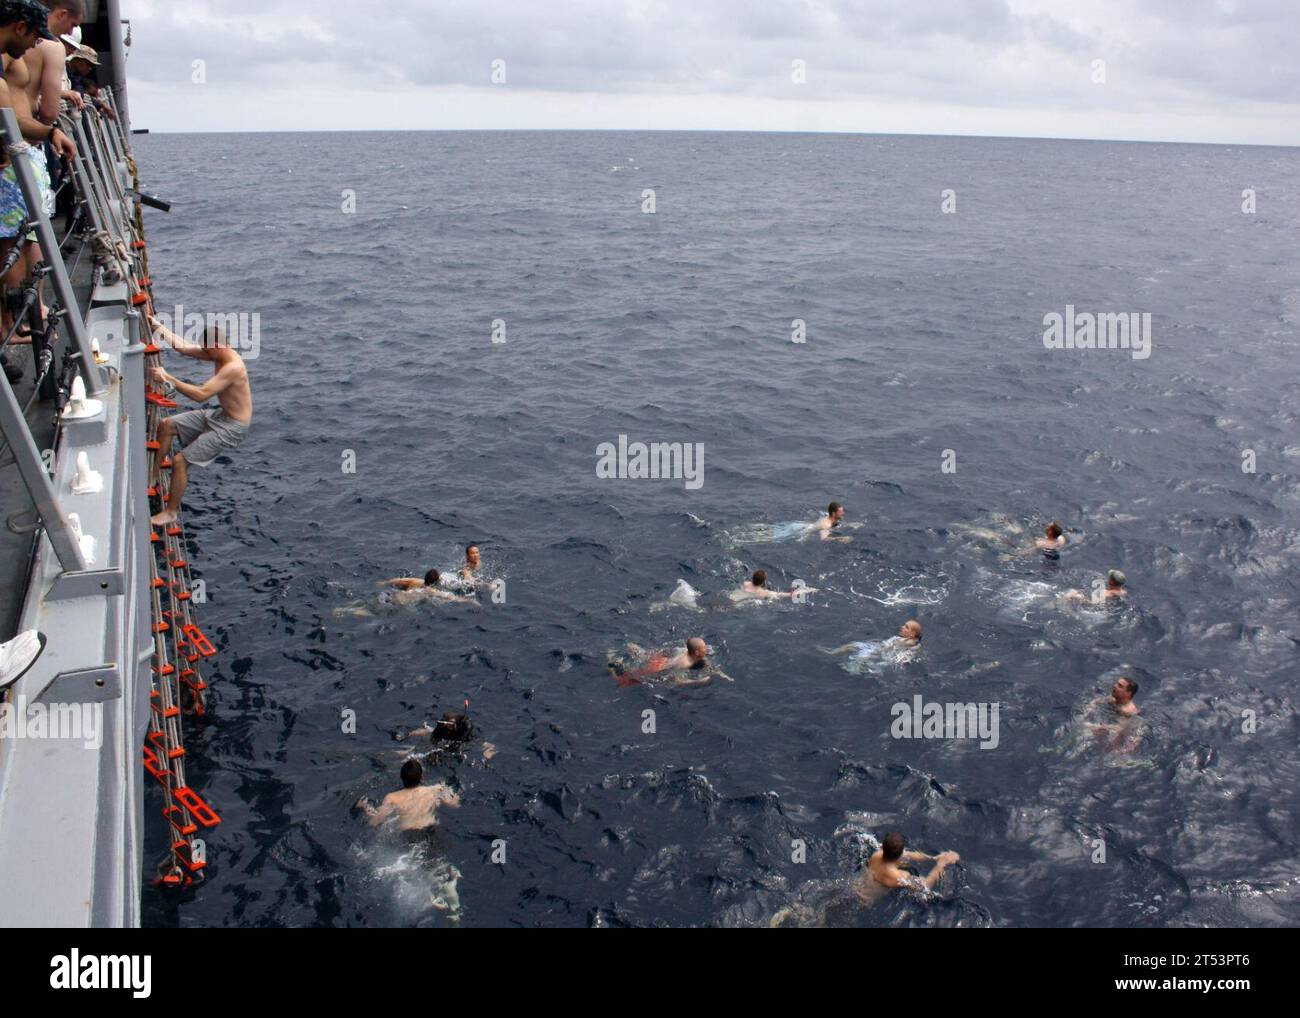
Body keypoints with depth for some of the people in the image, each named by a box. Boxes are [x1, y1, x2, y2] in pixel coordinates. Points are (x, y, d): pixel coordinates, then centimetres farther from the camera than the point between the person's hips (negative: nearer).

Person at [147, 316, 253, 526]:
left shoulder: (233, 368, -29)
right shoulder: (218, 354, 0)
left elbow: (201, 394, -33)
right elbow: (183, 347, 9)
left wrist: (169, 379, -31)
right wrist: (158, 326, 9)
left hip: (232, 427, -10)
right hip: (218, 416, 10)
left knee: (180, 460, -11)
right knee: (166, 426, 13)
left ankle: (171, 512, 6)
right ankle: (152, 477, 25)